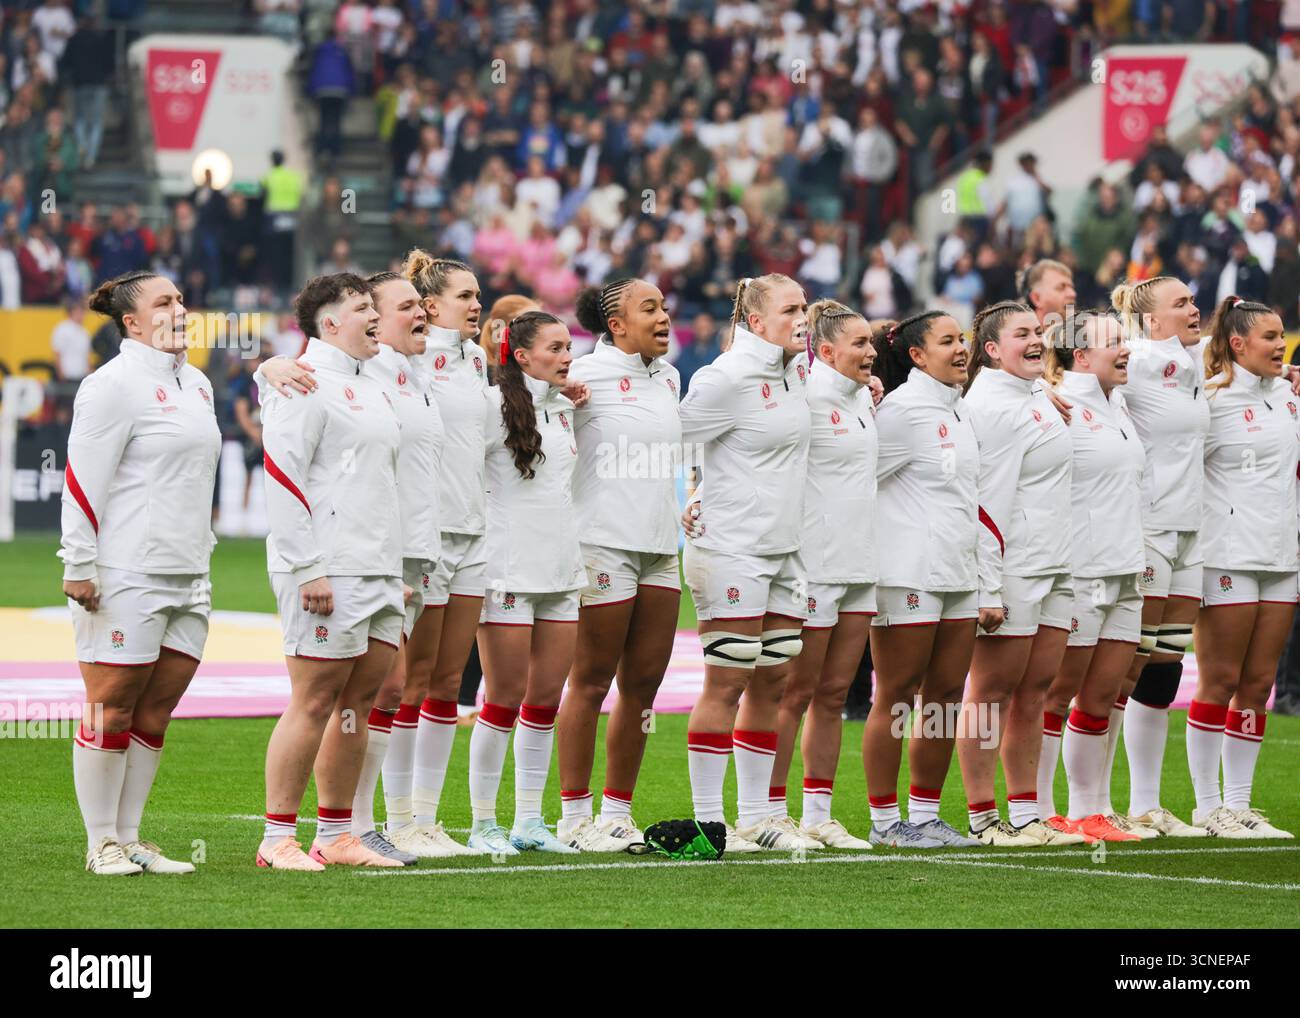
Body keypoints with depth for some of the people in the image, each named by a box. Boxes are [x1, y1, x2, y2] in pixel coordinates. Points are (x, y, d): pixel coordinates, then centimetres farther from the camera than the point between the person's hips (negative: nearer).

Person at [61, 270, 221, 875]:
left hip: (187, 576, 8)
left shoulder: (195, 384, 16)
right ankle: (102, 843, 4)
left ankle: (129, 838, 14)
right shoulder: (114, 384, -9)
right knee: (112, 711, -2)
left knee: (154, 716, 7)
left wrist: (201, 552, 24)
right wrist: (78, 567, -14)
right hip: (126, 576, -8)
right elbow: (84, 480, -11)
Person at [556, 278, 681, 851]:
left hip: (659, 546, 7)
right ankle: (575, 815, 2)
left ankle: (617, 811, 14)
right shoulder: (588, 376, -8)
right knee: (592, 682, -3)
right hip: (604, 543, -7)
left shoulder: (668, 378, 15)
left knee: (644, 684, 6)